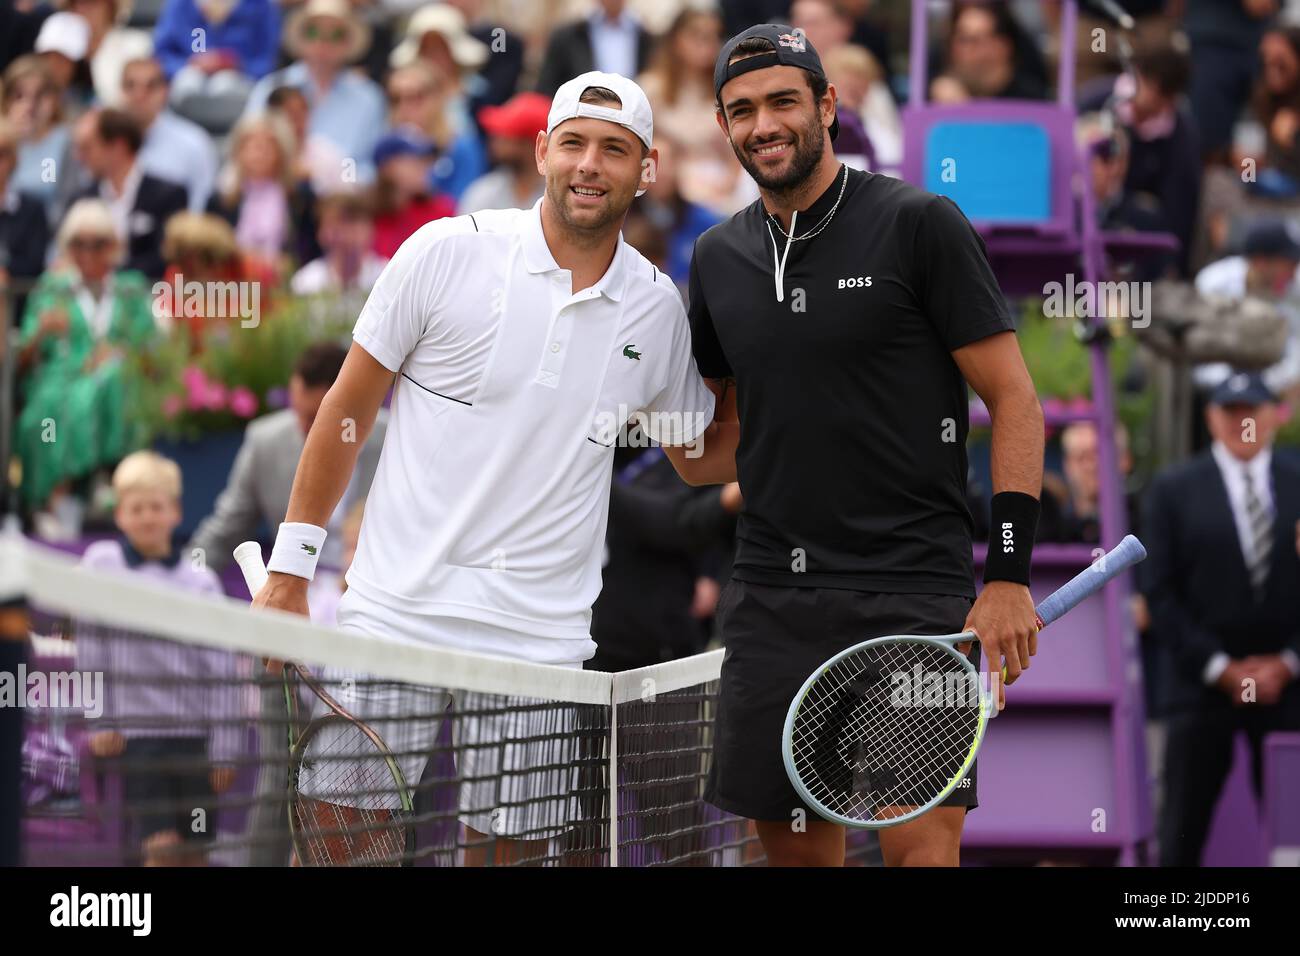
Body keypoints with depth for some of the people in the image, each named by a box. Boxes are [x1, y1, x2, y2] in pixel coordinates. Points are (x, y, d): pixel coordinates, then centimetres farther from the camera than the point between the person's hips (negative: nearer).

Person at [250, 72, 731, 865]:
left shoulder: (657, 307, 6)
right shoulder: (448, 253, -2)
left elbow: (703, 457, 21)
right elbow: (347, 410, 4)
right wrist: (289, 572, 2)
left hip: (540, 637, 2)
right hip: (396, 613, -2)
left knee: (510, 845, 2)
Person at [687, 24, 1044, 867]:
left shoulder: (920, 225, -4)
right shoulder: (718, 258, 12)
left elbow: (1014, 399, -5)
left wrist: (1010, 575, -12)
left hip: (914, 591, -5)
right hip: (772, 598, 5)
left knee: (921, 843, -16)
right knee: (795, 845, 6)